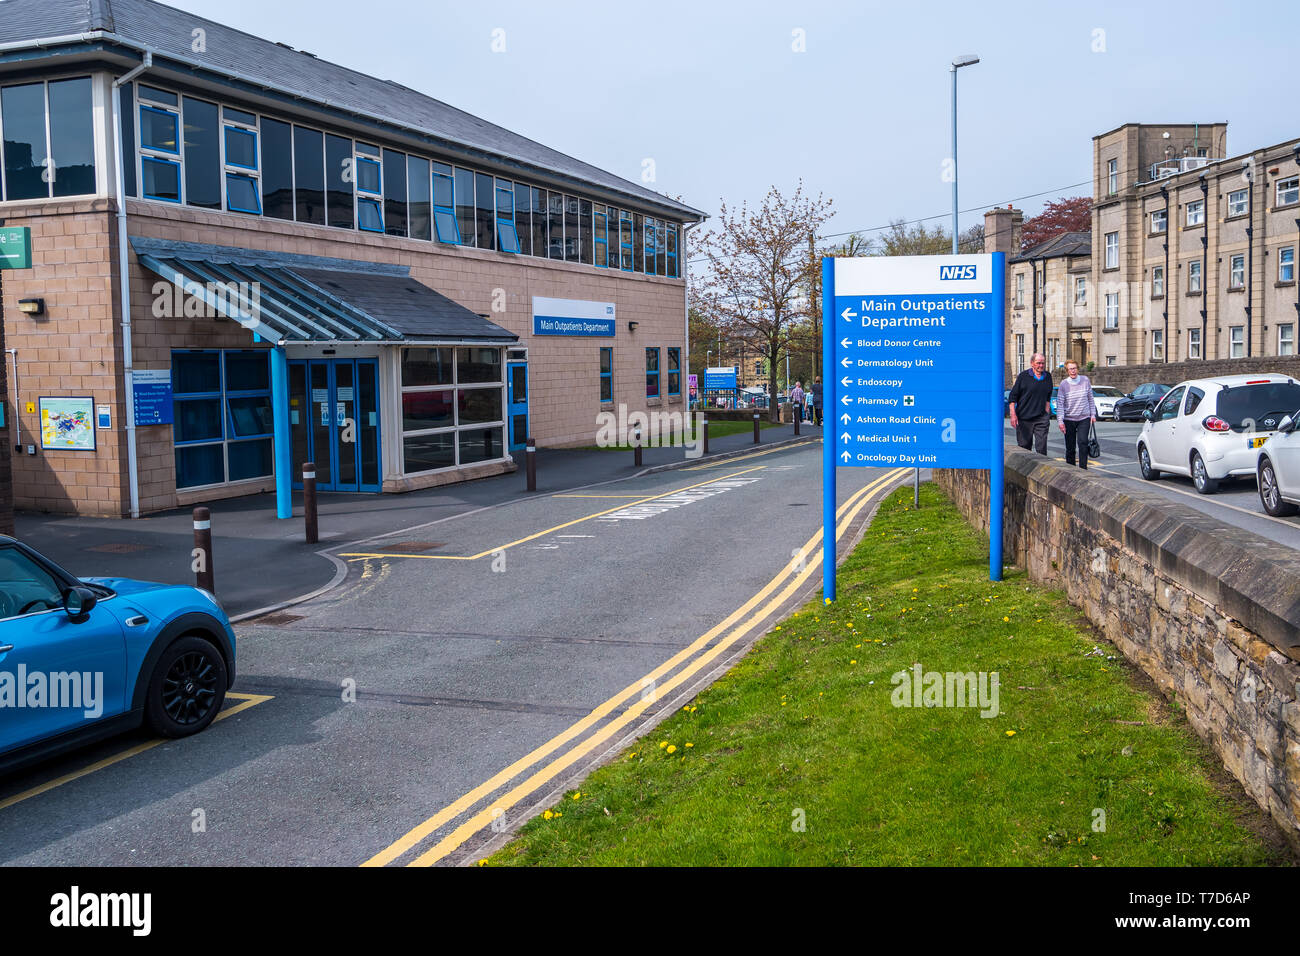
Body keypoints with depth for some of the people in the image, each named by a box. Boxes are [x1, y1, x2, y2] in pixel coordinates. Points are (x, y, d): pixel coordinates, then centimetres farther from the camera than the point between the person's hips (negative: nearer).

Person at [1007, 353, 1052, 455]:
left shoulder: (1048, 376, 9)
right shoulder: (1023, 376, -3)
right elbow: (1012, 397, -3)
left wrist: (1047, 413, 13)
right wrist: (1013, 415, -10)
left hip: (1041, 418, 2)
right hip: (1024, 418, -2)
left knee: (1042, 447, -7)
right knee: (1024, 447, 6)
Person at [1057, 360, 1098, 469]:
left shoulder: (1085, 380, 1)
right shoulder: (1064, 384, -4)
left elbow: (1090, 399, 11)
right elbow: (1060, 404, -3)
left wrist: (1093, 414, 7)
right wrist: (1060, 420, -11)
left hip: (1084, 418, 0)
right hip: (1069, 419, 0)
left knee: (1083, 442, -17)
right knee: (1070, 447, 3)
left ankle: (1083, 468, -14)